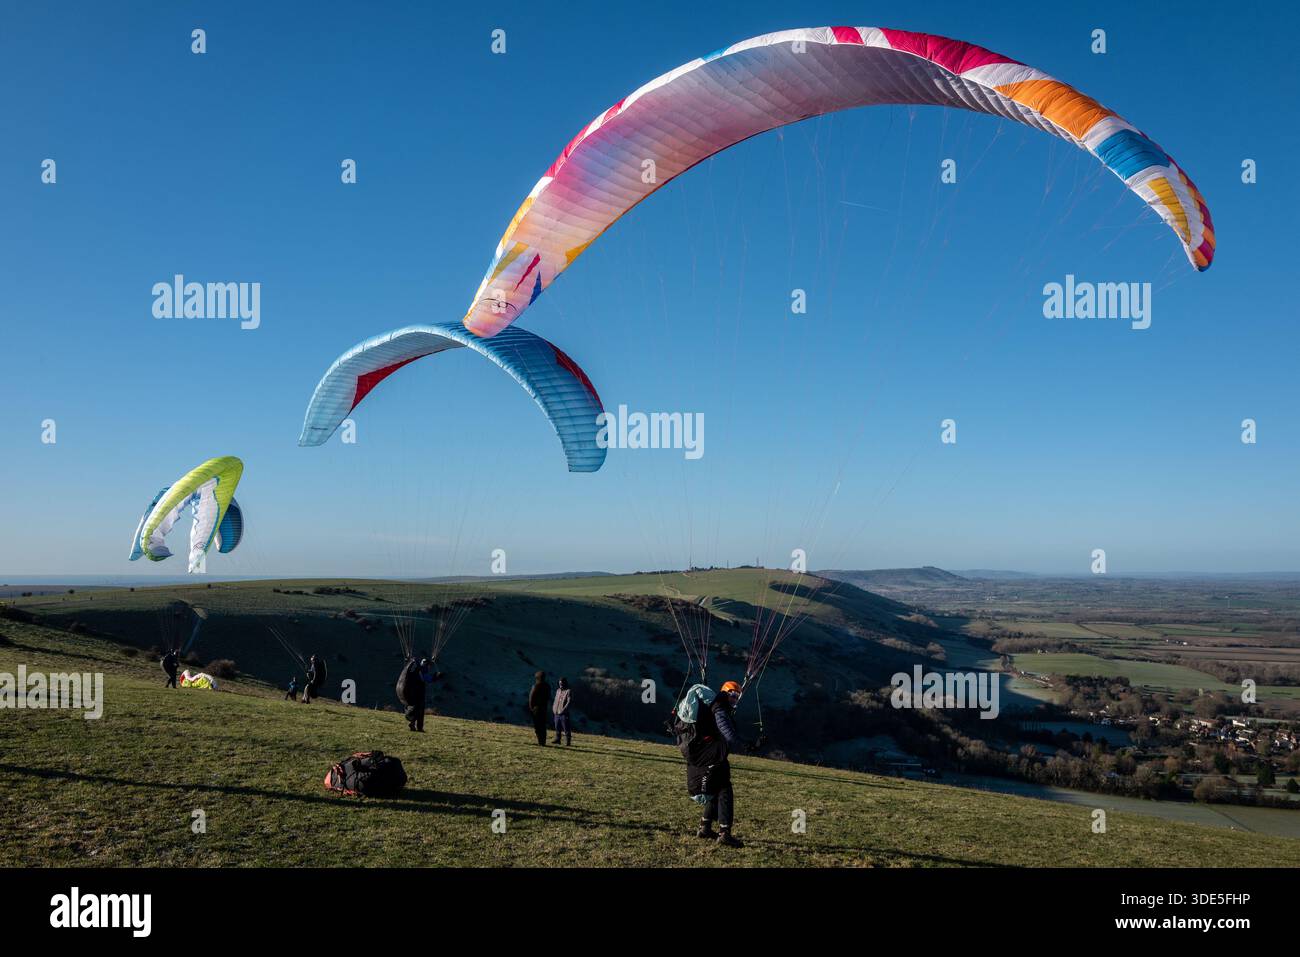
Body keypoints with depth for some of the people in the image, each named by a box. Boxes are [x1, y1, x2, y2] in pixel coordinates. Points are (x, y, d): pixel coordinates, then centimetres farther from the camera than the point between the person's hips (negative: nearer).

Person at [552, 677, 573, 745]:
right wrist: (554, 708, 8)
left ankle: (568, 741, -2)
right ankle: (557, 740, 19)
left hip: (564, 713, -7)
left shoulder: (569, 691, -6)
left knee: (566, 728, -5)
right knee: (557, 727, 11)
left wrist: (564, 709, -20)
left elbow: (569, 702, -12)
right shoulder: (558, 690, 16)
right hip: (557, 713, 7)